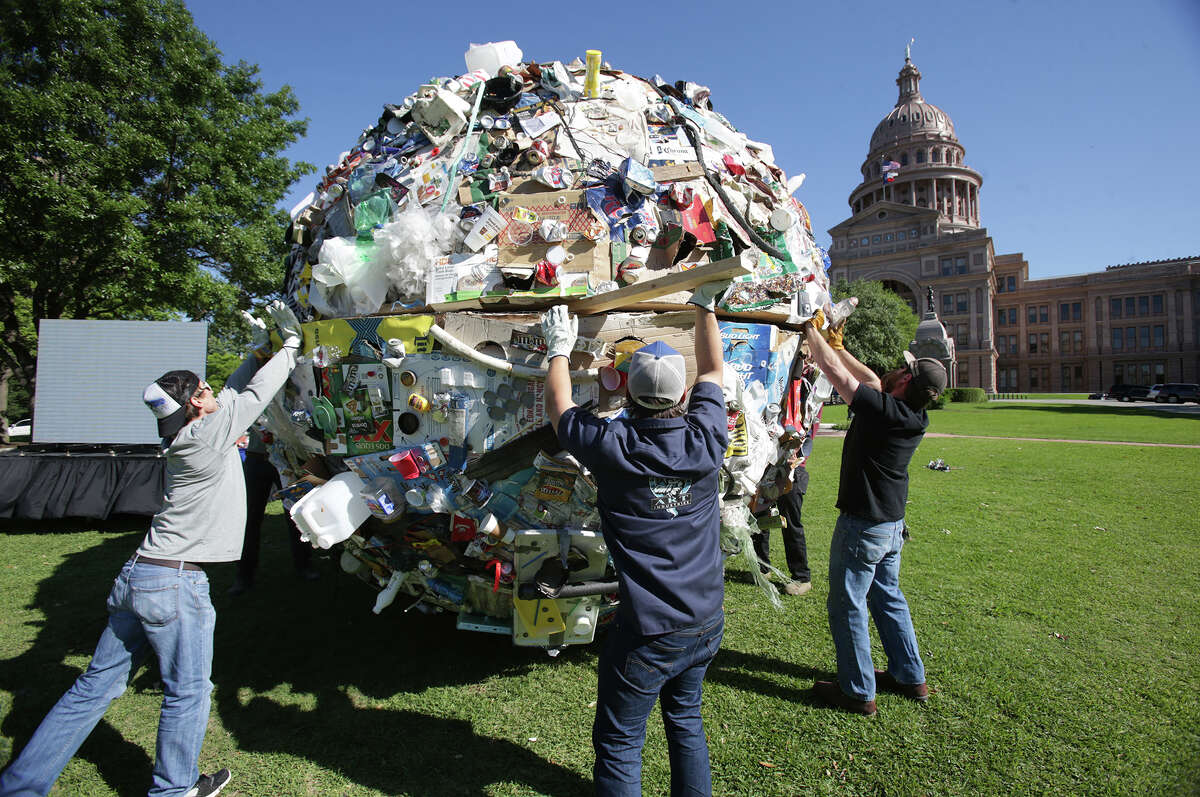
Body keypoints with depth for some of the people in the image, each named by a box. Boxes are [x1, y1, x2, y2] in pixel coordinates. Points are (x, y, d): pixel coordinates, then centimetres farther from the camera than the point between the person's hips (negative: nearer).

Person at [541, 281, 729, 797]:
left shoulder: (613, 447, -20)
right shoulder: (705, 440, -10)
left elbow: (558, 407, 1)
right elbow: (713, 371, 10)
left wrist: (559, 348, 16)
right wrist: (706, 305, 22)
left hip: (647, 632, -5)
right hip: (706, 622, 5)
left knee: (619, 743, 14)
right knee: (686, 721, 27)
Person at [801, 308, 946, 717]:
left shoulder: (882, 410, -25)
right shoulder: (915, 417, -1)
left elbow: (834, 371, -19)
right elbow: (872, 380, 12)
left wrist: (812, 331, -5)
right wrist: (837, 344, 17)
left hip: (863, 525, -9)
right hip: (893, 522, 9)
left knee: (847, 605, 5)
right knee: (887, 597, 22)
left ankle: (857, 691, 17)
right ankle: (910, 678, 35)